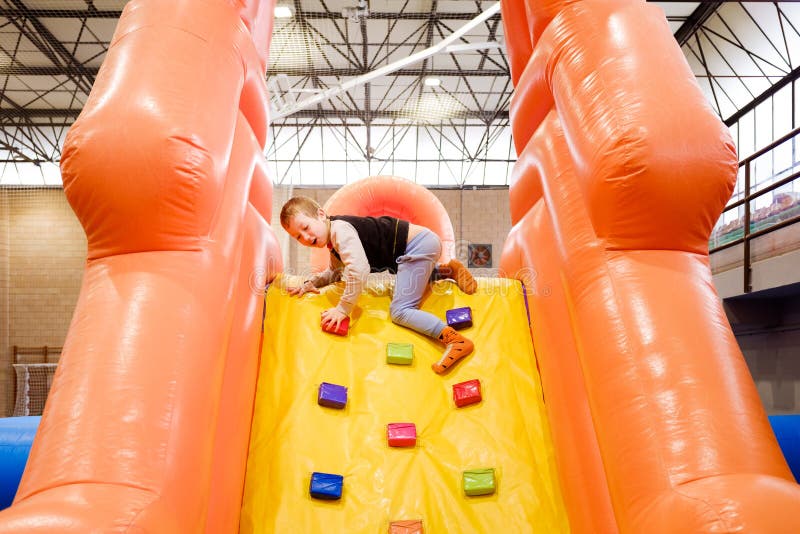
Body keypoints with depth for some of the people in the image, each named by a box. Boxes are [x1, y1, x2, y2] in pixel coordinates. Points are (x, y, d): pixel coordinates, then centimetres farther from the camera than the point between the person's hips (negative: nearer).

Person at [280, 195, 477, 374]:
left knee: (399, 311, -16)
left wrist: (343, 308, -25)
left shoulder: (339, 229, -21)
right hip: (420, 246, 11)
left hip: (420, 242, -11)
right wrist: (311, 283, 9)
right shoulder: (333, 240, 12)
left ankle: (455, 339, -28)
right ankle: (449, 269, 30)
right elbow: (336, 271, 26)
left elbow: (358, 270, -31)